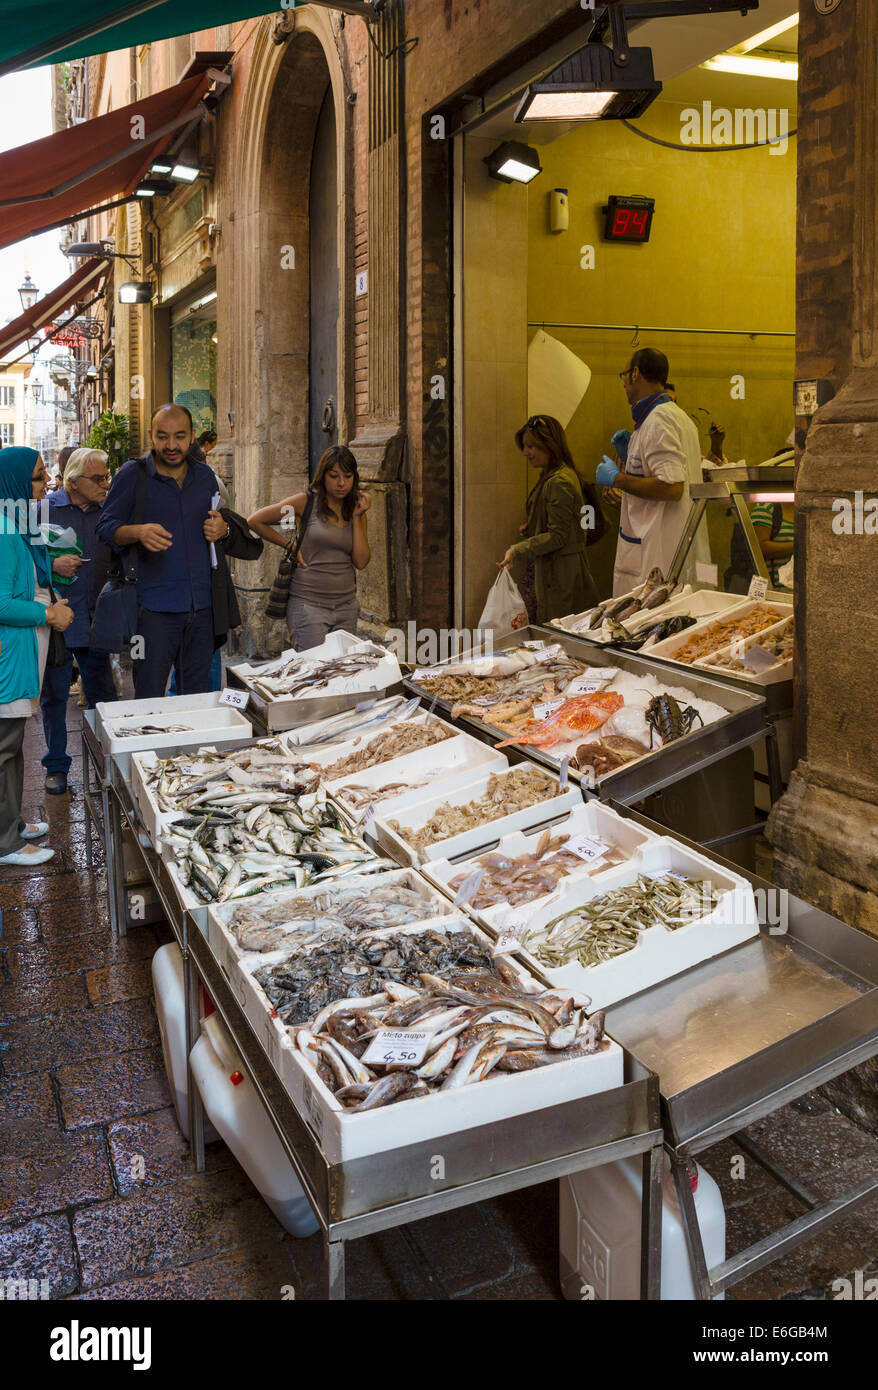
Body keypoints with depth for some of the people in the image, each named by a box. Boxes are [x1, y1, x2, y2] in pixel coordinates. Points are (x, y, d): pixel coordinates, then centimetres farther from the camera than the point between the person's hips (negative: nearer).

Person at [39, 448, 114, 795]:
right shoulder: (45, 510, -5)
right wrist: (52, 564, -19)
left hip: (95, 619, 3)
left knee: (102, 696, 8)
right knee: (54, 695, 7)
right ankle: (56, 766, 20)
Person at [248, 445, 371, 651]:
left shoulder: (355, 510, 10)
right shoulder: (306, 502, -3)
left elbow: (361, 562, -1)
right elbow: (254, 521, -1)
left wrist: (358, 516, -3)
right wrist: (289, 545, -2)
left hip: (347, 607, 5)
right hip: (308, 604, -5)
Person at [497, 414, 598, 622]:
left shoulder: (559, 482, -17)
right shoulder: (549, 477, 15)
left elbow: (557, 536, -20)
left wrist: (517, 550, -24)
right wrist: (531, 528, 12)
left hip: (560, 572, -10)